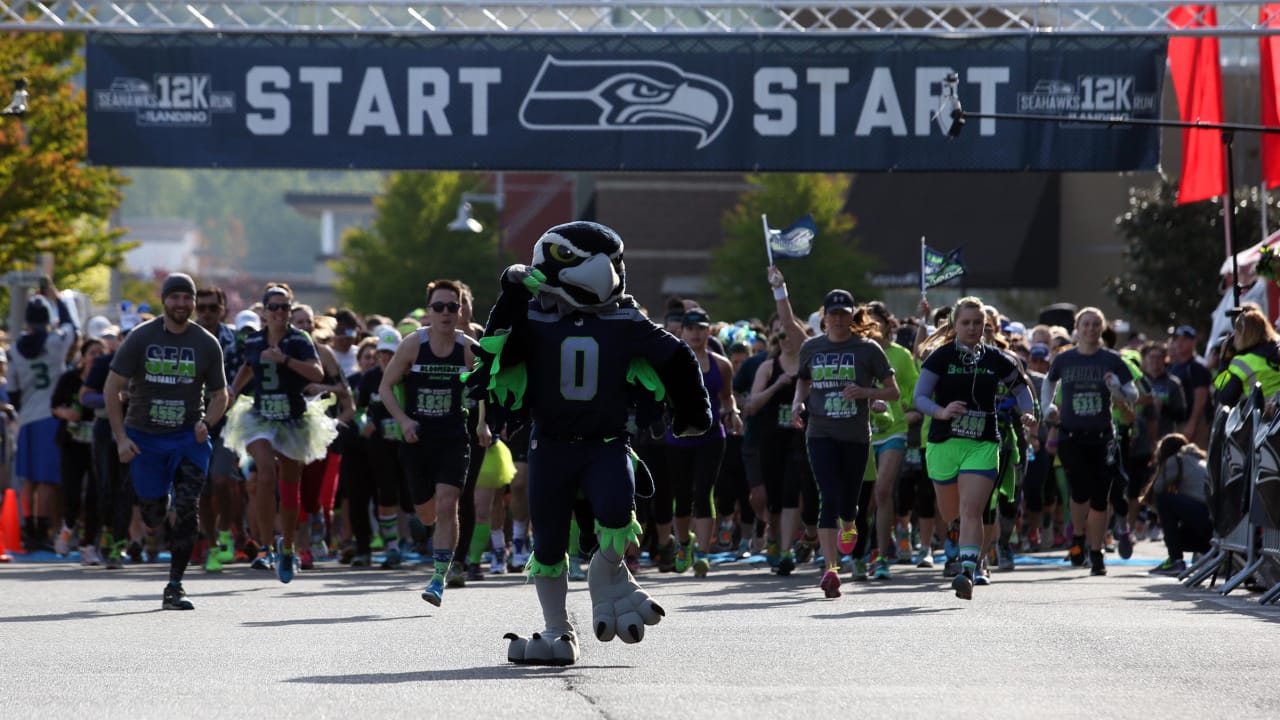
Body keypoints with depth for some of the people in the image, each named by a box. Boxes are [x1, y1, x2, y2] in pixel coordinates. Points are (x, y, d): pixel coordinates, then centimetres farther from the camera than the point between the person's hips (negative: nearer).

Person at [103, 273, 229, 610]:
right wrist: (120, 438, -9)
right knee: (153, 515, 3)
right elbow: (113, 387, -2)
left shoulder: (207, 344, -1)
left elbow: (220, 395, 8)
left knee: (187, 508, -14)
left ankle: (174, 588, -8)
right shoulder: (141, 338, -5)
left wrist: (206, 422, -13)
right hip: (144, 436, 0)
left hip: (188, 437, 0)